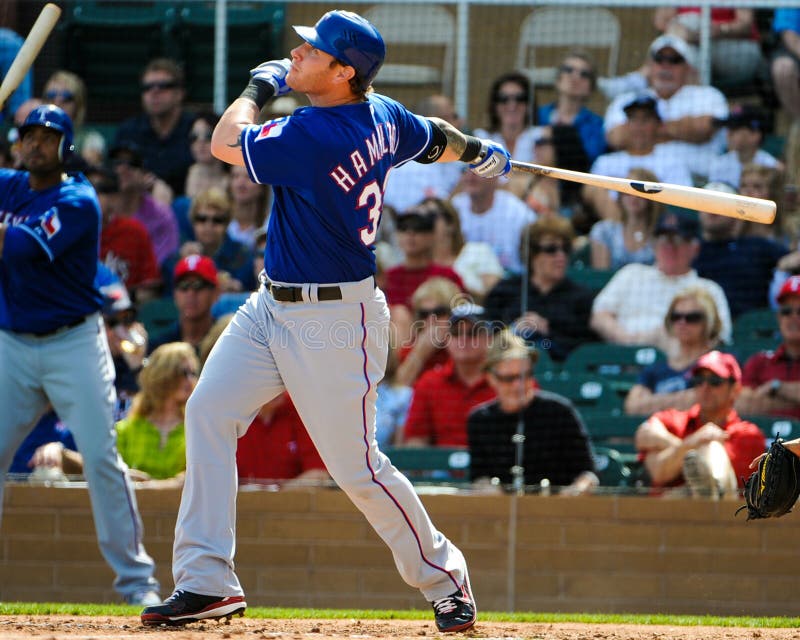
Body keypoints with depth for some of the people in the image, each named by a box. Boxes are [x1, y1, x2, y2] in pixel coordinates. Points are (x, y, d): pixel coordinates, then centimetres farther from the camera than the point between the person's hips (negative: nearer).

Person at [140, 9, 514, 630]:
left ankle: (443, 576, 19)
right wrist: (479, 151, 42)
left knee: (355, 464, -2)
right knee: (208, 413, 1)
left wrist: (259, 87, 3)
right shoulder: (384, 116, 2)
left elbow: (225, 144, -13)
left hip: (332, 321, -10)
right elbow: (439, 140, 22)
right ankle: (206, 582, 0)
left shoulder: (313, 136, -26)